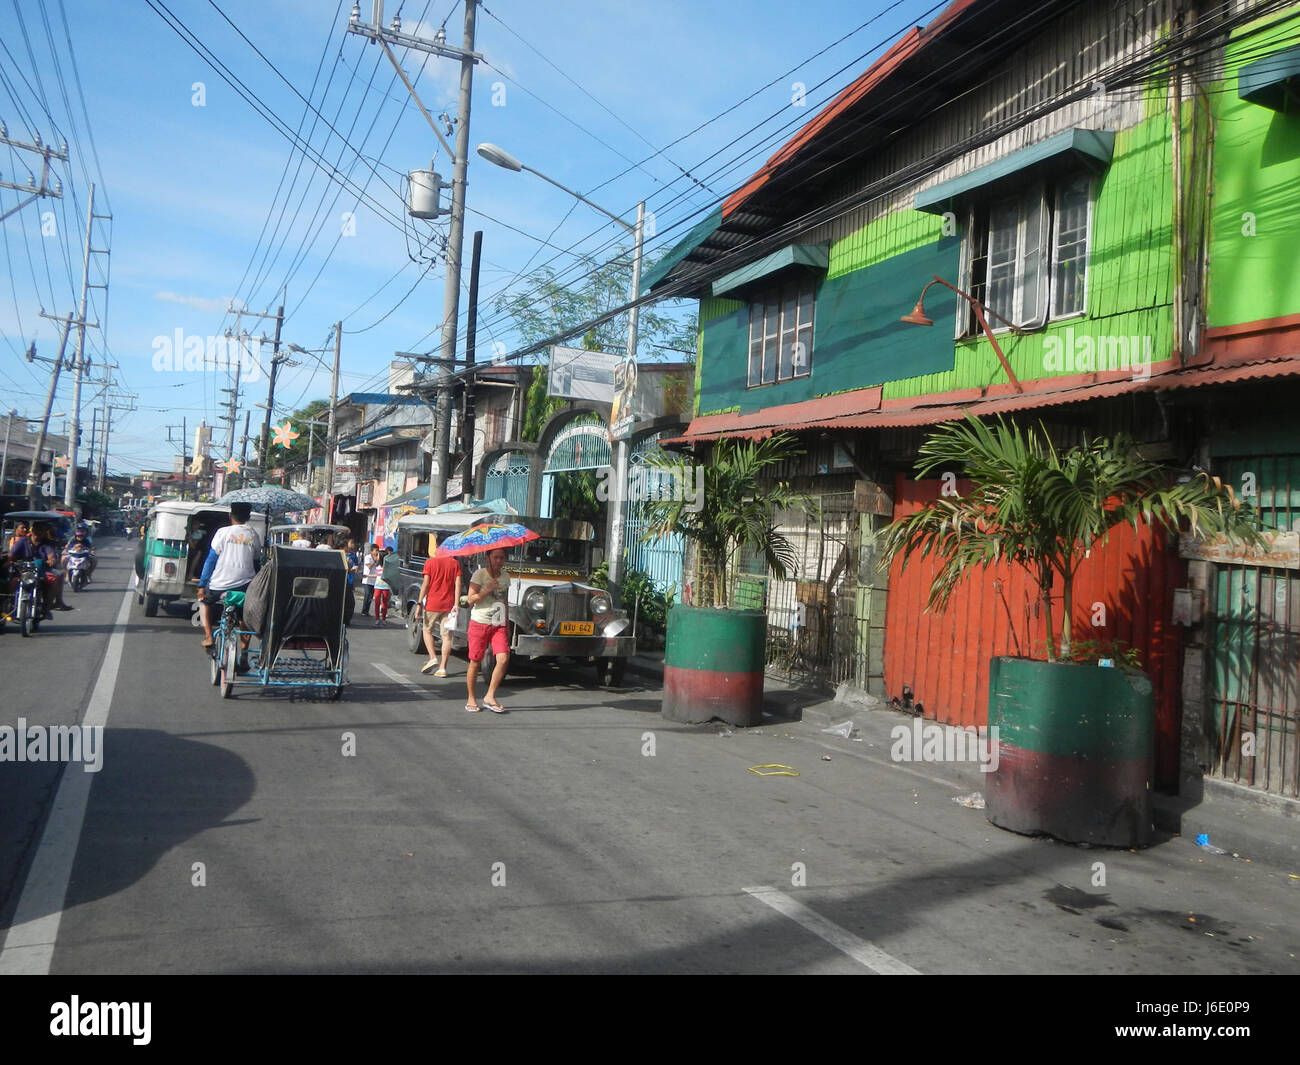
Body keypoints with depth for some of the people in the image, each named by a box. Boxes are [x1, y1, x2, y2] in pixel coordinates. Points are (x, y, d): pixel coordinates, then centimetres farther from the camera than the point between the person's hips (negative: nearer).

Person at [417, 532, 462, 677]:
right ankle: (442, 667, 0)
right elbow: (458, 585, -3)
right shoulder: (455, 563, 3)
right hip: (448, 605, 1)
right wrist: (456, 604, -3)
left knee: (427, 630, 17)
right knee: (446, 635, 3)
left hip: (432, 604, -1)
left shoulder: (430, 562, -2)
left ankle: (433, 658, 0)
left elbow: (425, 584, -7)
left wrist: (419, 603, -4)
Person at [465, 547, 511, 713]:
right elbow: (471, 599, -10)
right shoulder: (479, 574, -5)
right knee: (475, 662, 2)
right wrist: (488, 589, -21)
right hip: (479, 623, -4)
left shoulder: (505, 576, 12)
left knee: (503, 659, -12)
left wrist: (506, 624, 18)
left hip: (498, 625, 4)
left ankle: (490, 697, -2)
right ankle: (471, 699, 17)